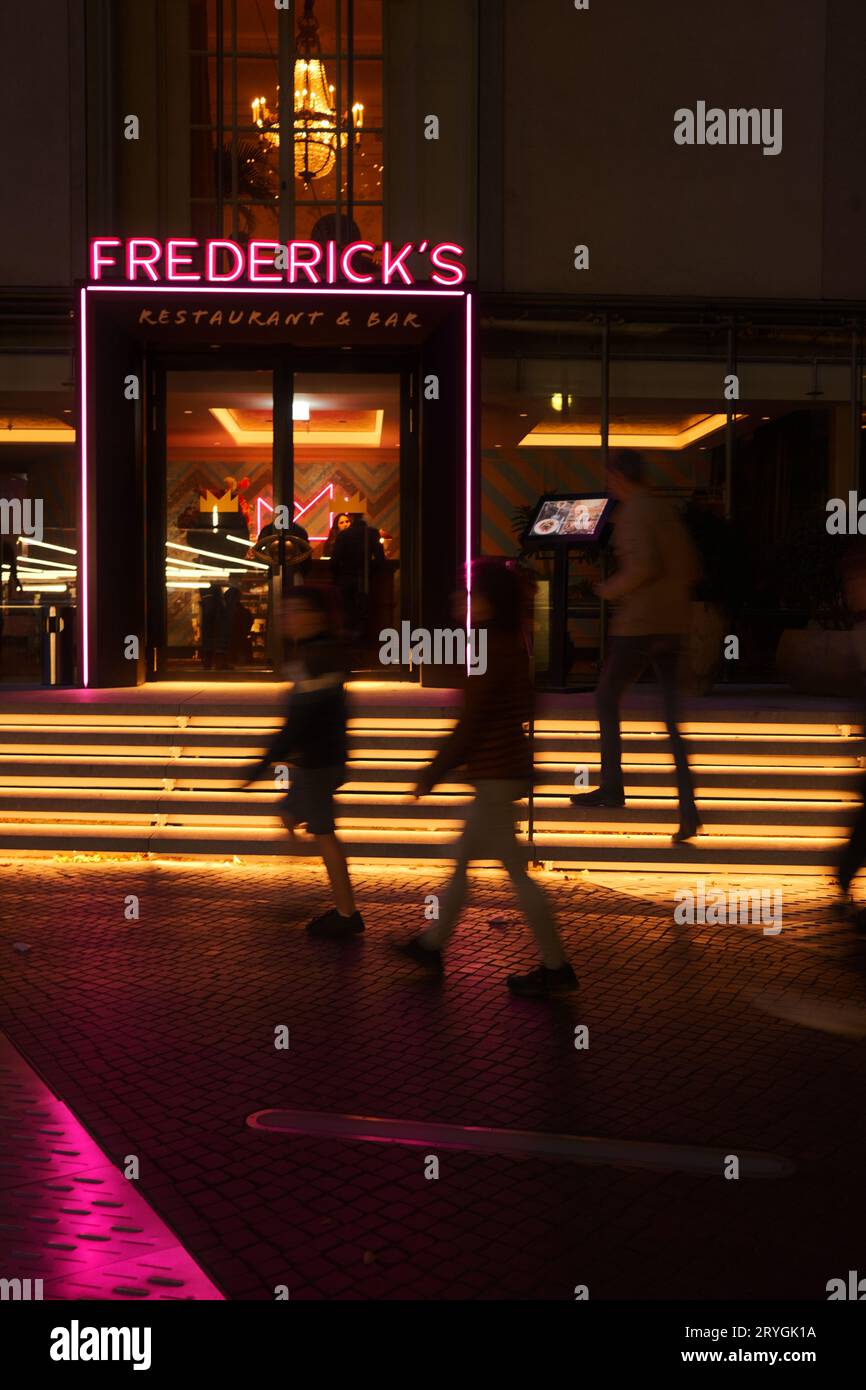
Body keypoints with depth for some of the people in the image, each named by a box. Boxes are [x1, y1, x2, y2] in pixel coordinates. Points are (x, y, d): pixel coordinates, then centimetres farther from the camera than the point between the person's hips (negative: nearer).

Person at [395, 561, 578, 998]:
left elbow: (471, 721, -20)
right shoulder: (513, 645, 10)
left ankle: (555, 967, 7)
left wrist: (435, 771, -10)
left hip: (496, 777, -10)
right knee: (463, 858, 18)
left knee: (515, 870, -2)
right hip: (507, 769, 10)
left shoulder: (493, 650, -19)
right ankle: (432, 945, 31)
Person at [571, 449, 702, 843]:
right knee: (674, 715, 4)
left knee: (607, 698, 12)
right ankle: (689, 811, -3)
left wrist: (609, 589, -9)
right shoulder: (667, 510, 16)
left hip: (638, 622, -7)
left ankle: (612, 786, 19)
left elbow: (643, 565, -24)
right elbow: (692, 570, 17)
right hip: (674, 623, 8)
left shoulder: (632, 512, -10)